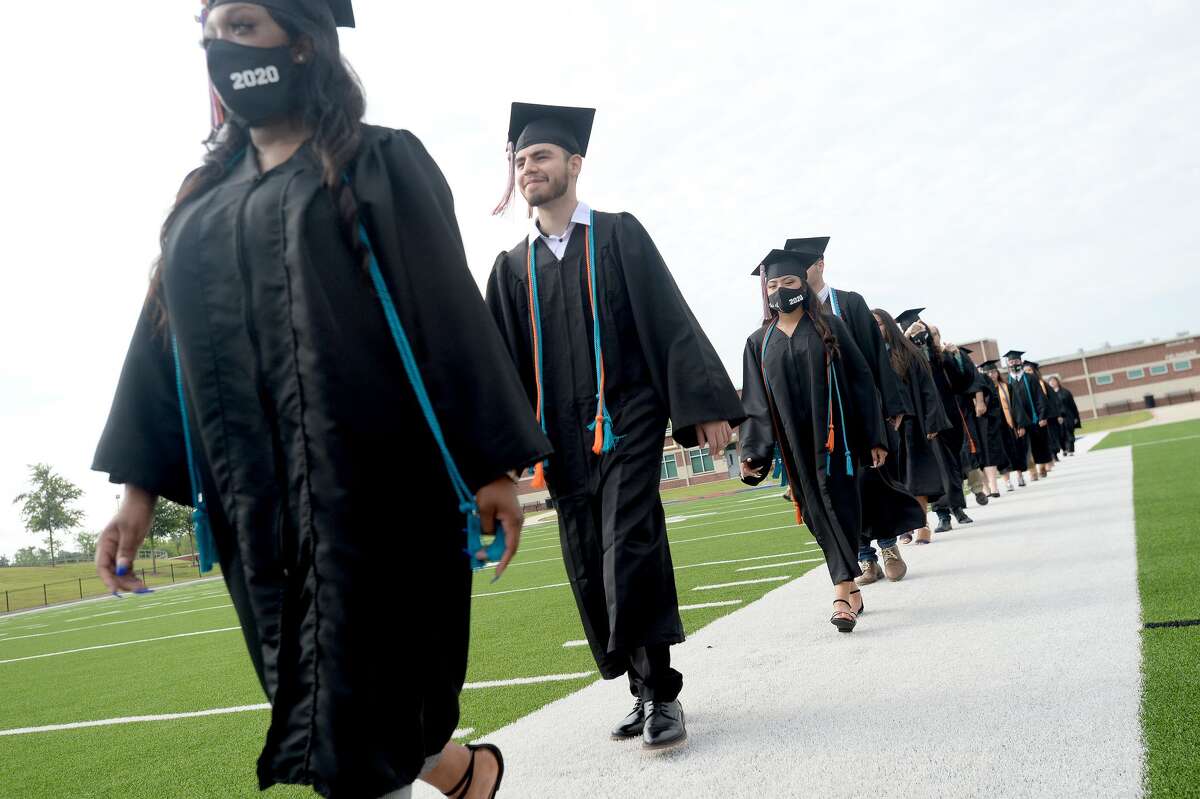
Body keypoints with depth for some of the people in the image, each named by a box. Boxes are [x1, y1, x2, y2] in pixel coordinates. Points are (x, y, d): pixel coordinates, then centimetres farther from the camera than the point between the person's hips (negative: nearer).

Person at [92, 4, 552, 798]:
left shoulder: (379, 164, 4)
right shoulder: (202, 200, 18)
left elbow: (452, 310, -4)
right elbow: (165, 339, 16)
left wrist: (491, 460, -10)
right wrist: (140, 485, 8)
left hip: (372, 480, -5)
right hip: (256, 499, 6)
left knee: (363, 732, -5)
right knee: (314, 693, 12)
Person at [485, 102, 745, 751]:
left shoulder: (619, 235, 4)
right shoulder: (512, 267, 14)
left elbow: (671, 322, -3)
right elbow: (502, 359, 10)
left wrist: (705, 405, -11)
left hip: (626, 423, -4)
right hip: (562, 438, 4)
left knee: (630, 553, -15)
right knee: (590, 575, 6)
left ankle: (661, 692, -1)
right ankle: (647, 691, 20)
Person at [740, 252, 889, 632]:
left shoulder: (829, 327, 4)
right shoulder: (759, 343, 9)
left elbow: (860, 382, 2)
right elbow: (755, 403, 5)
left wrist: (875, 437, -4)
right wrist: (752, 452, -6)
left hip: (833, 437, -3)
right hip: (796, 446, 3)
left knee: (837, 508, -11)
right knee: (819, 515, 6)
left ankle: (842, 594, -17)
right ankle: (852, 591, 17)